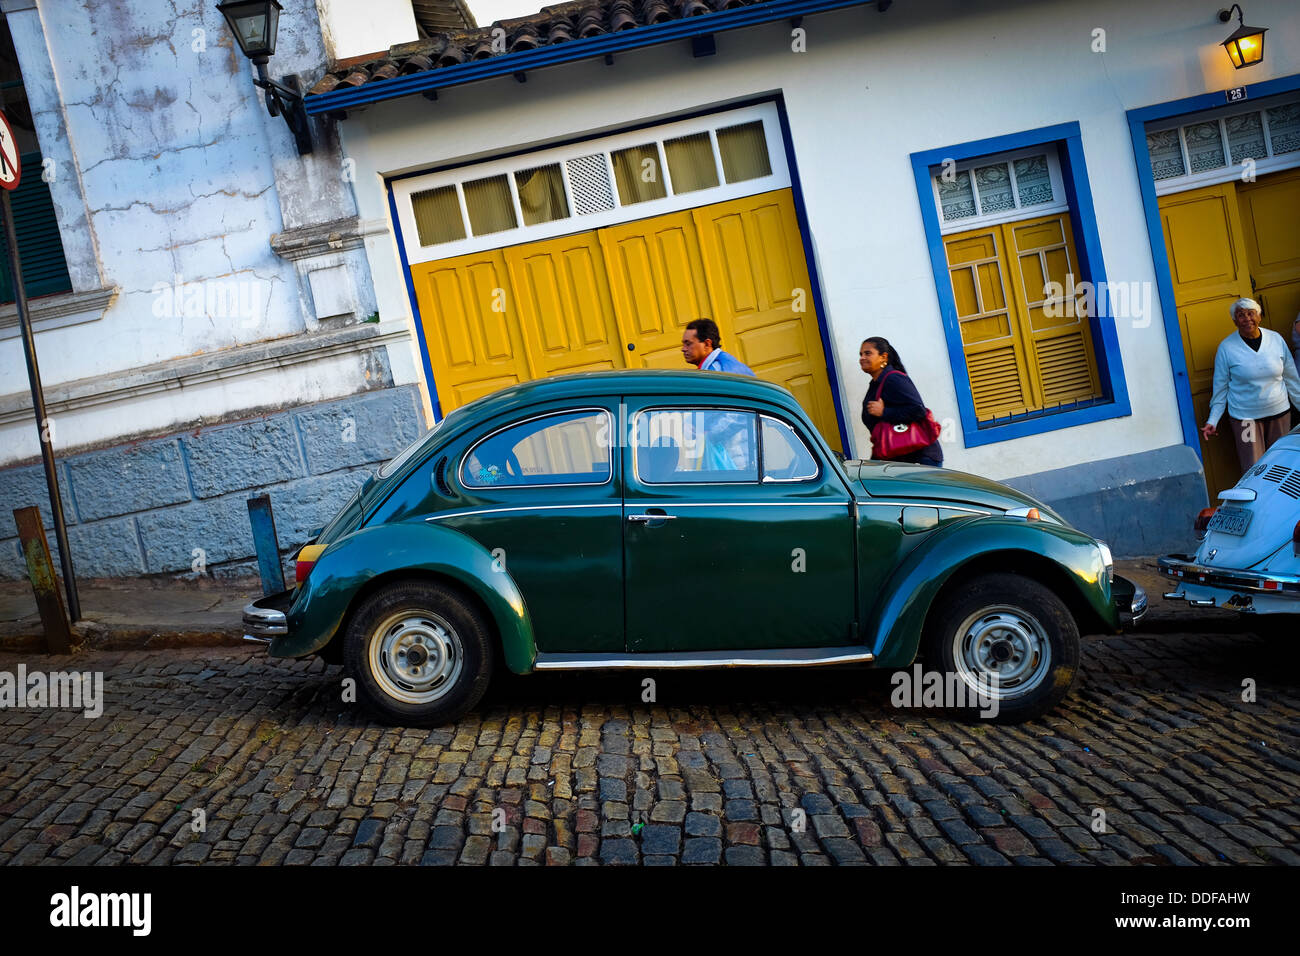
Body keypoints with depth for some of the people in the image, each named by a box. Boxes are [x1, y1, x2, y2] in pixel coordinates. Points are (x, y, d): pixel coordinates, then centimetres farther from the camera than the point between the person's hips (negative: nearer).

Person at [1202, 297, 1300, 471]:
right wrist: (1212, 421, -3)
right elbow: (1220, 388, 0)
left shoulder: (1276, 339, 3)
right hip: (1245, 417, -3)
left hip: (1279, 412, 3)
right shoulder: (1226, 347, -5)